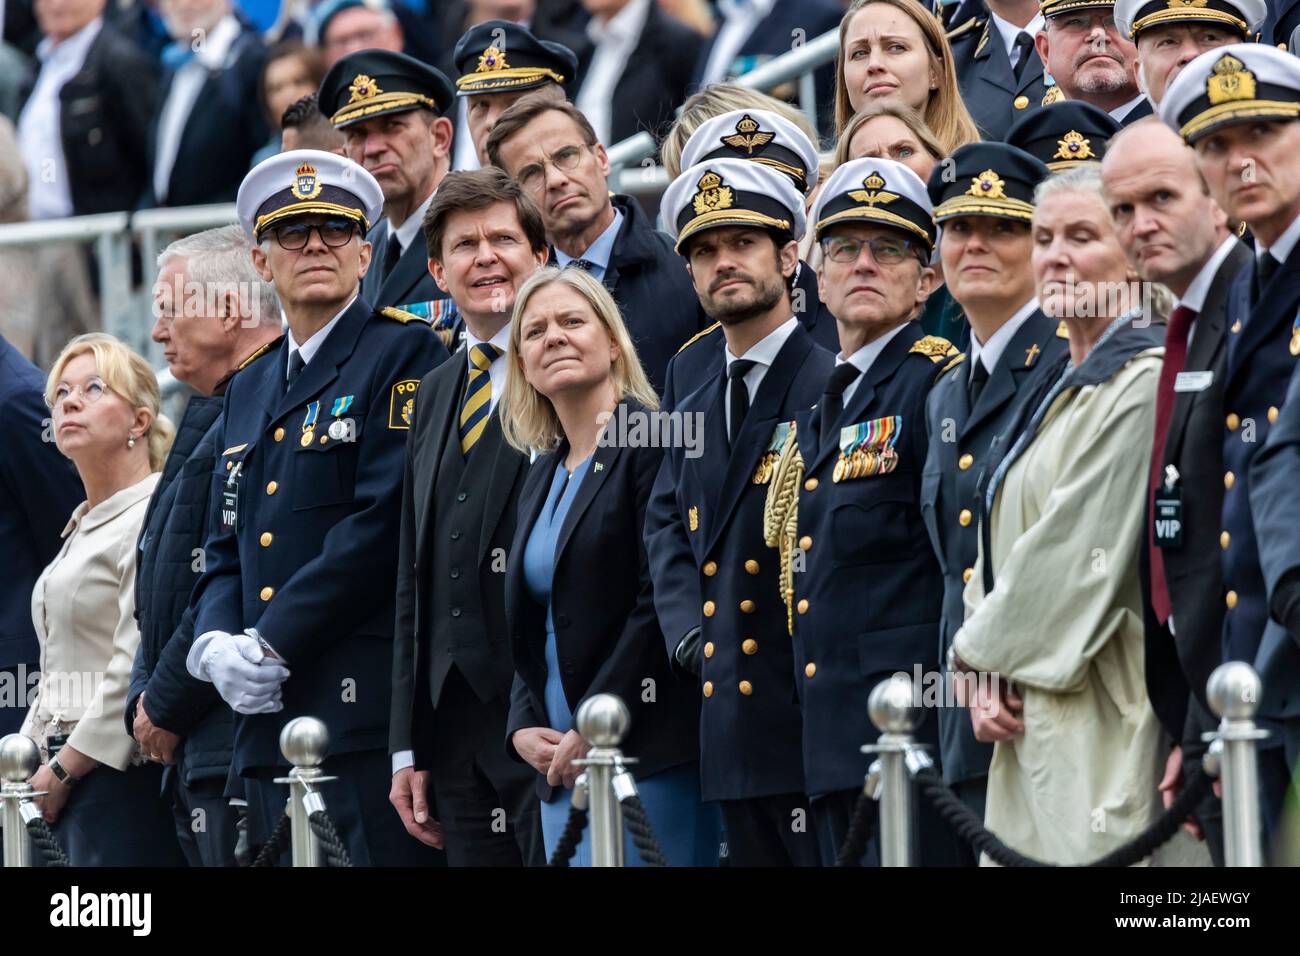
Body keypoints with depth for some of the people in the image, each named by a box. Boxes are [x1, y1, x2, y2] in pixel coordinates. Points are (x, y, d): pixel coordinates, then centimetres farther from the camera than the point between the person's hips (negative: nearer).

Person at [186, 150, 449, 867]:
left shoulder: (402, 354, -1)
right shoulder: (248, 391, 23)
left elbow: (386, 520, -11)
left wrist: (273, 644, -13)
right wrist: (217, 646, -1)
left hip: (370, 708, -7)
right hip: (269, 717, 7)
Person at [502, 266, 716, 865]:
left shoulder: (653, 443, -5)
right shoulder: (543, 479, 19)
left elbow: (663, 602, -13)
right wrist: (523, 729, 5)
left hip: (651, 759, -7)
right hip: (563, 767, 8)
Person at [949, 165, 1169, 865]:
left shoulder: (1146, 382, -12)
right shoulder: (1071, 387, 19)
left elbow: (1077, 552, -15)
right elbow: (1006, 543, 18)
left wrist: (979, 652, -3)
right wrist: (981, 676, 2)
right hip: (1031, 725, 9)